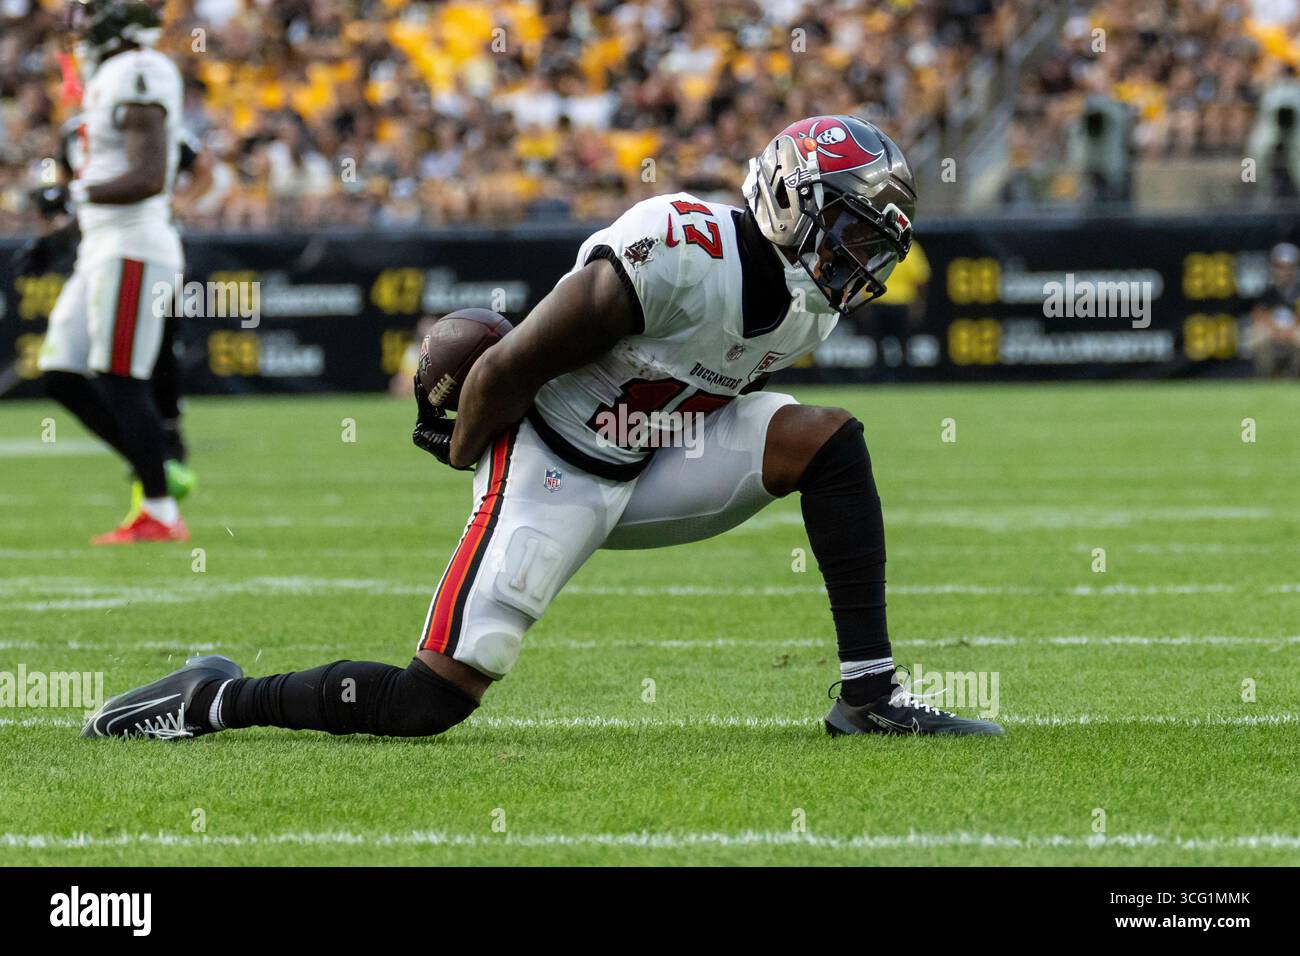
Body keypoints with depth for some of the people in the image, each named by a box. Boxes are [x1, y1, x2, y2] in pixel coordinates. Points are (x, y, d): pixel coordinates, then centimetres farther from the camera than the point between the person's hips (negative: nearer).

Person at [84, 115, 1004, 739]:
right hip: (551, 467, -8)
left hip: (648, 466, 8)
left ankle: (871, 694, -7)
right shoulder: (679, 254, -27)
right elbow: (510, 369, -19)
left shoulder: (808, 305, 0)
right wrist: (462, 455, -1)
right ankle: (212, 698, 1)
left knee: (827, 440, -8)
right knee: (436, 698, -15)